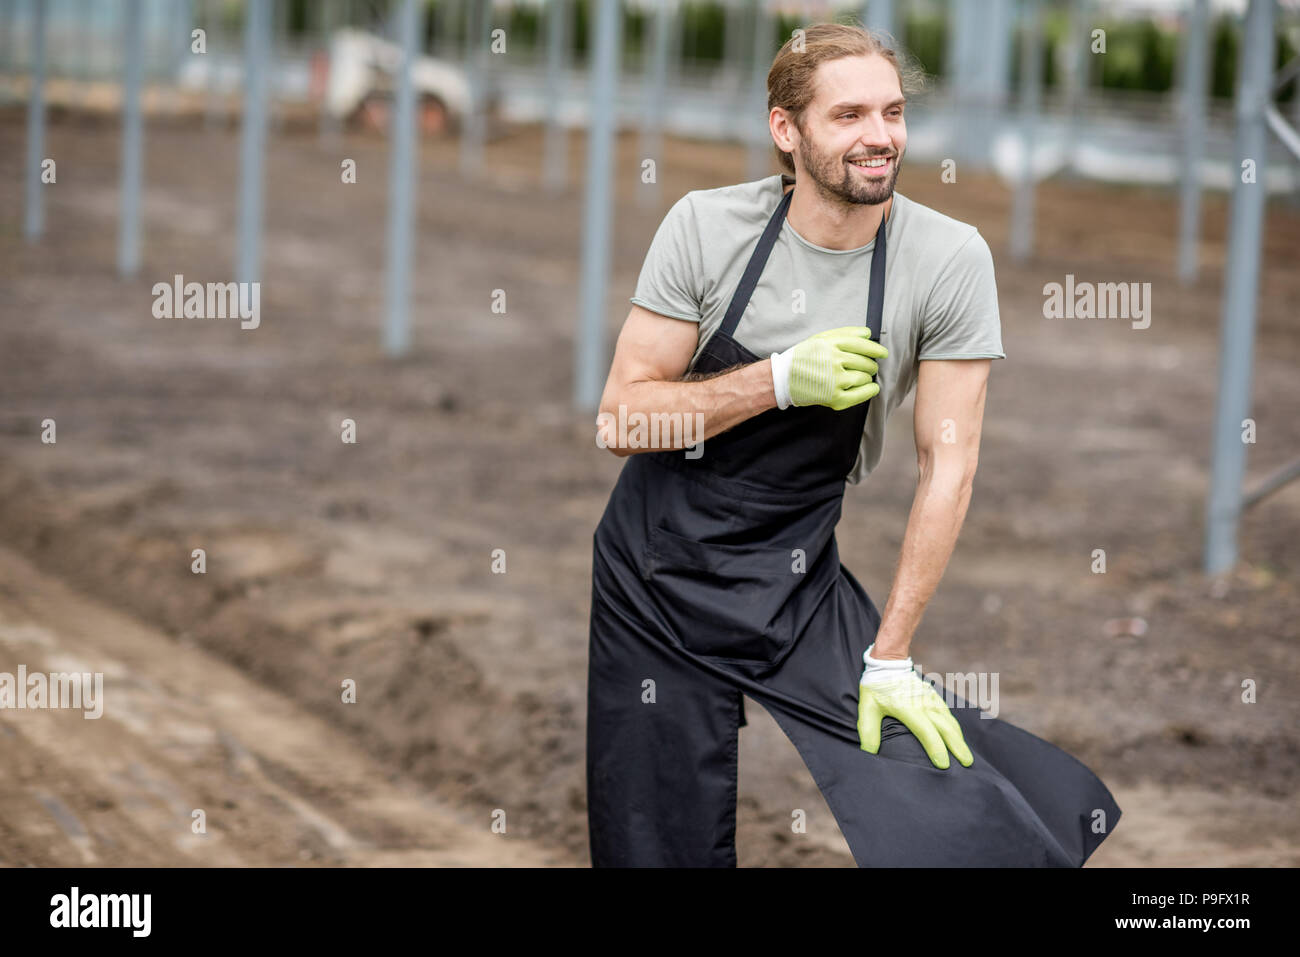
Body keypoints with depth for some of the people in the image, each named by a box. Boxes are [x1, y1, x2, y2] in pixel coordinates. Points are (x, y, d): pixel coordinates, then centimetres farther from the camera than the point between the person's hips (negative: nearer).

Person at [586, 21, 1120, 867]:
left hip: (795, 587, 0)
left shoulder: (950, 259, -11)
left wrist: (890, 659, -11)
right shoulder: (706, 226, -9)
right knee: (663, 846, 2)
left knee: (950, 813, -14)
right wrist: (780, 380, -22)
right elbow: (620, 420, -8)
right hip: (657, 568, 0)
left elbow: (949, 462, -9)